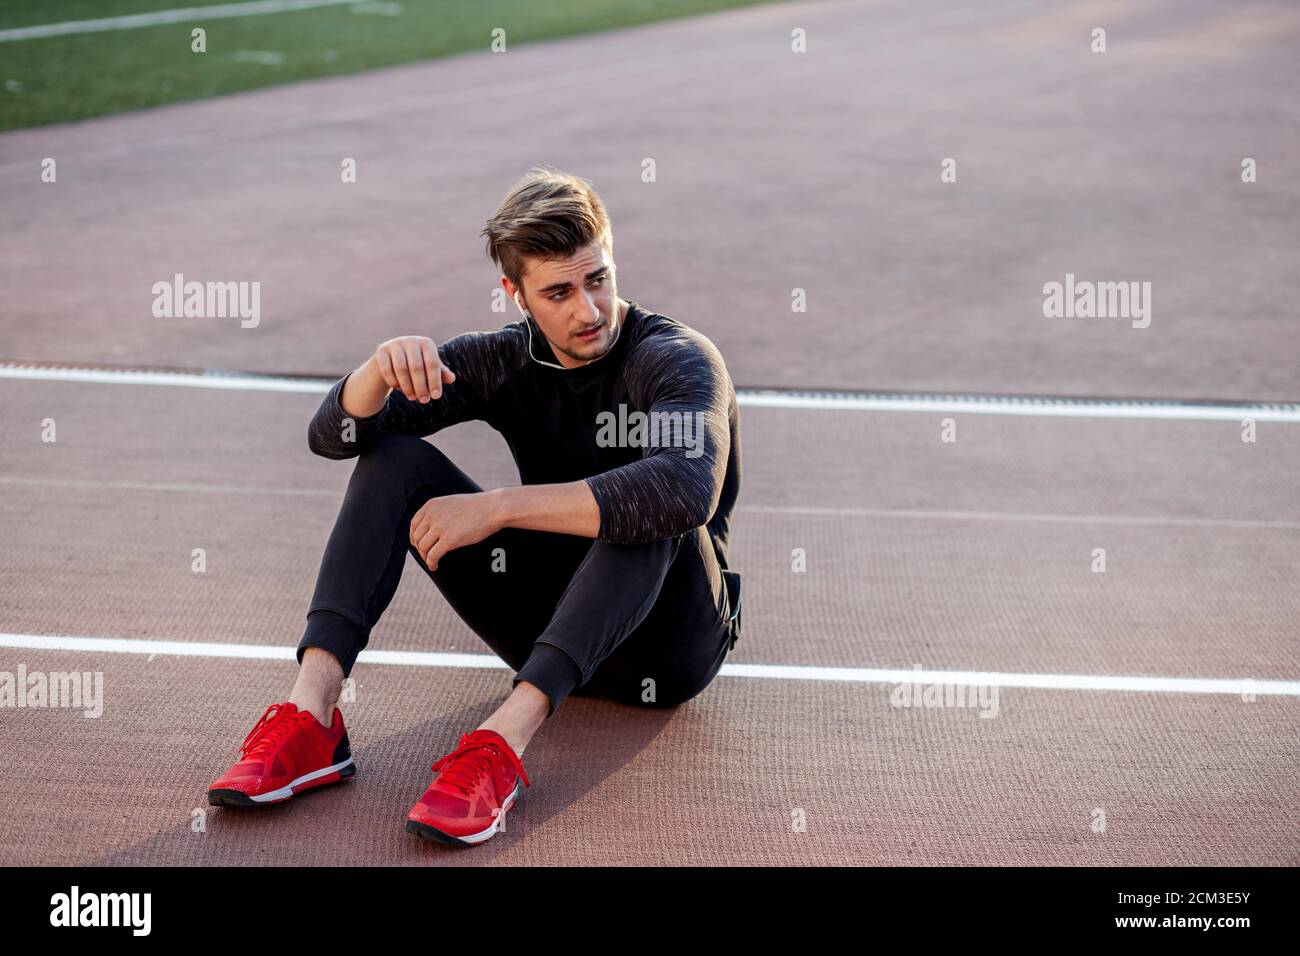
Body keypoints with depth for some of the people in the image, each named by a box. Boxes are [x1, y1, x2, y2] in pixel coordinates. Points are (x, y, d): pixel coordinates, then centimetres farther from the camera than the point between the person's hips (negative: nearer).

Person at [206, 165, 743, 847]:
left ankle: (501, 745, -46)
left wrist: (497, 508, -36)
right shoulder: (508, 361, 1)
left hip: (668, 643, -5)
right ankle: (311, 717, -26)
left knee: (655, 506, -36)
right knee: (392, 456, -8)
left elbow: (690, 487, -39)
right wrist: (382, 368, -28)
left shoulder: (679, 358, -15)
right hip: (552, 630, 5)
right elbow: (333, 434, -4)